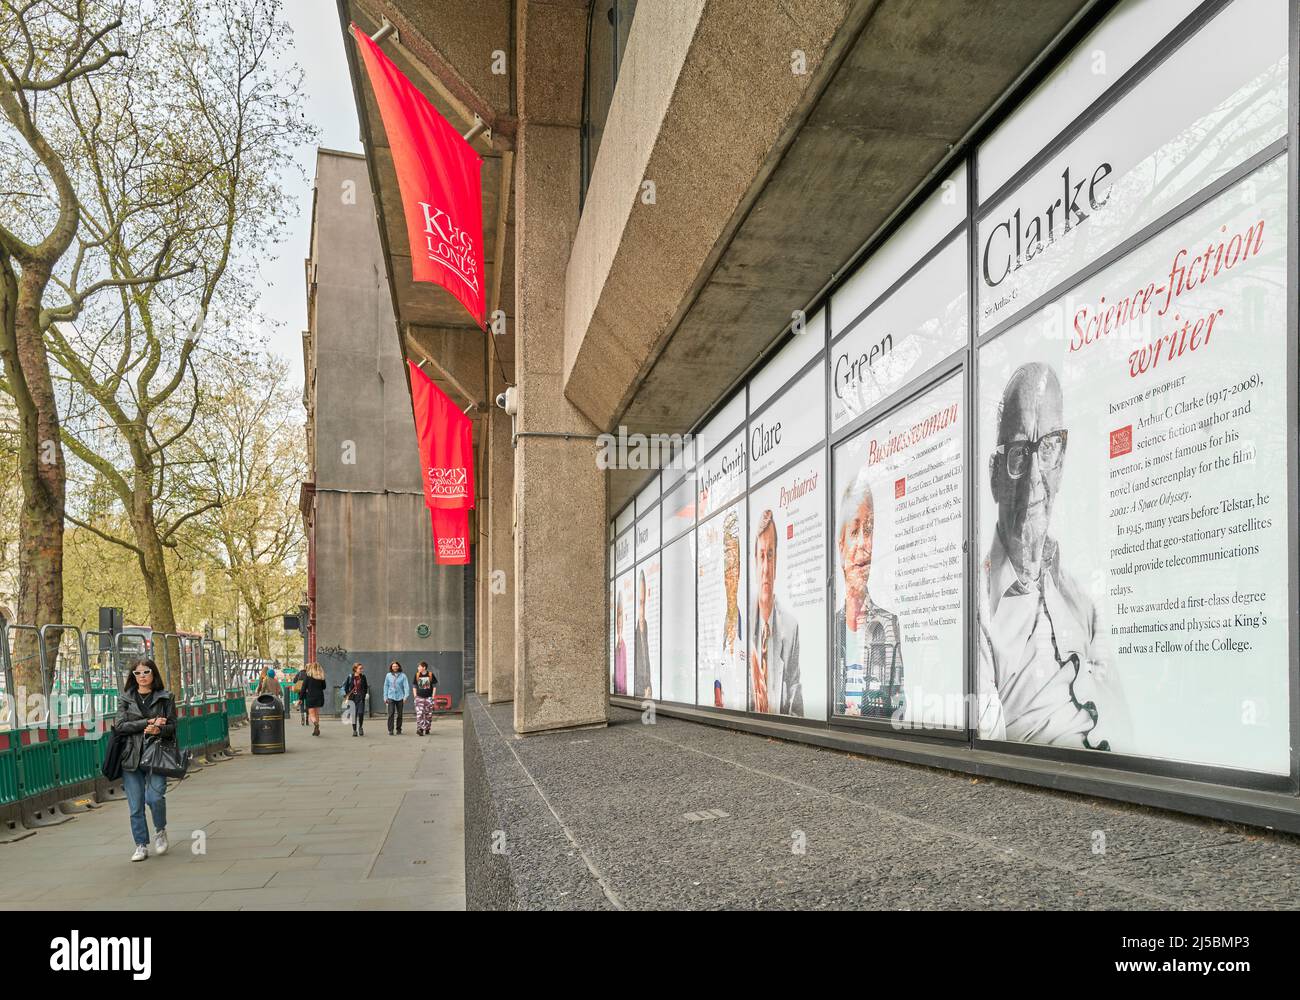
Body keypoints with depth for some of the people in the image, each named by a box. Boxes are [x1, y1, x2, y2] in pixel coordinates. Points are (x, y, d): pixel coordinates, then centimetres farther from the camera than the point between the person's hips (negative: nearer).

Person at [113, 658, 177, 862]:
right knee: (135, 806, 2)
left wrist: (158, 729, -18)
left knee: (155, 797, -16)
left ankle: (160, 830, 12)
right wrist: (148, 722, -11)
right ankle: (141, 846, 15)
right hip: (132, 757, 2)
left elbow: (172, 726, 3)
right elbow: (120, 726, -2)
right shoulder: (125, 699, 10)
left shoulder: (166, 697, 7)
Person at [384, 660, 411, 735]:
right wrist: (385, 697, 6)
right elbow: (386, 686, 9)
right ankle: (390, 730, -7)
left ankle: (399, 730, 17)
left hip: (400, 697, 0)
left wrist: (406, 696, -10)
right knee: (391, 714, -9)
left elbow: (406, 686, -2)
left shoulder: (403, 675, 0)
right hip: (391, 697, 0)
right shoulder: (388, 675, 4)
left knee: (399, 714, 7)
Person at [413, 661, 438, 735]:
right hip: (419, 697, 0)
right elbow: (415, 686, 12)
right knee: (419, 714, -11)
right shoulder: (417, 675, 4)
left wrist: (433, 696, -1)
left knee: (428, 714, 6)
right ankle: (419, 729, -15)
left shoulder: (430, 674, -1)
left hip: (428, 697, 0)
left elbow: (434, 686, 5)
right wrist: (415, 696, 2)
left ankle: (427, 729, 19)